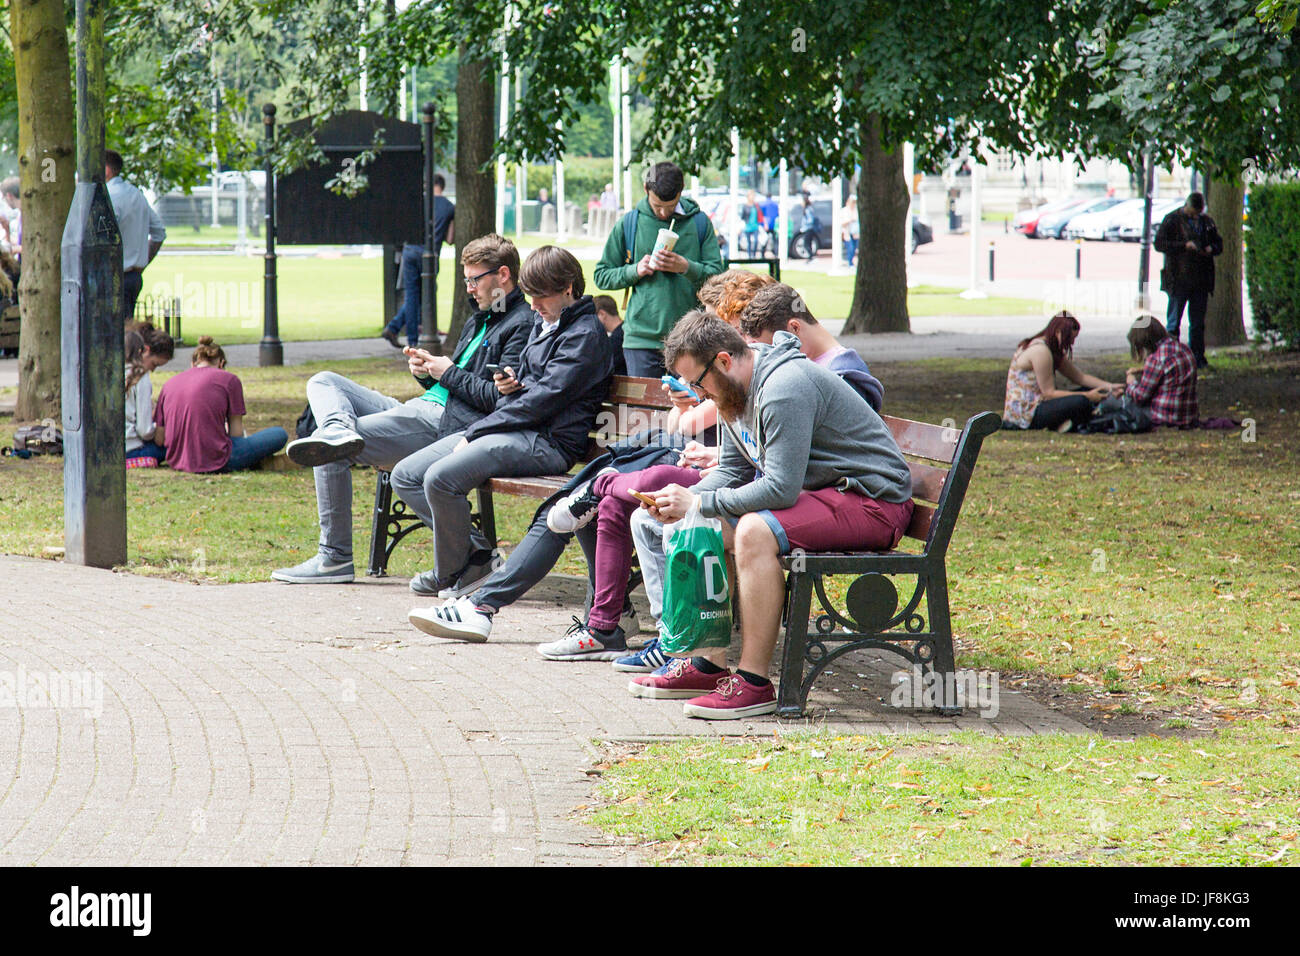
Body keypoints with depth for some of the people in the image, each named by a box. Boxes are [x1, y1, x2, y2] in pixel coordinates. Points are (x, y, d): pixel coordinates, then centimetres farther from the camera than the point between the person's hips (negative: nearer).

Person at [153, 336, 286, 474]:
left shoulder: (169, 383, 12)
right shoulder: (229, 380, 1)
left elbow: (159, 440, 10)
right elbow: (236, 433, 0)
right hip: (215, 462, -6)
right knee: (280, 434, 6)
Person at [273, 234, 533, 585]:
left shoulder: (522, 326, -7)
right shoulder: (480, 319, 25)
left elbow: (500, 398, -18)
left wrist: (448, 373, -9)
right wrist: (426, 370, 7)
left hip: (446, 425, -11)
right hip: (420, 411, 11)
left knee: (333, 454, -16)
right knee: (323, 382, 6)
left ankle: (334, 557, -12)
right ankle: (338, 430, -28)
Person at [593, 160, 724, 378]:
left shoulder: (699, 223, 6)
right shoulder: (629, 224, 7)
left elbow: (717, 274, 1)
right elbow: (602, 276, 10)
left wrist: (687, 268, -16)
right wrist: (635, 271, -6)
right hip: (641, 336, 0)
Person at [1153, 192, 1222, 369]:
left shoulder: (1207, 222, 13)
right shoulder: (1172, 220, -3)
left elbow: (1219, 244, 21)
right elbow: (1159, 244, -10)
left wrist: (1211, 249, -3)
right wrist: (1185, 246, -18)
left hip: (1201, 280, 5)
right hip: (1178, 279, -5)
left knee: (1198, 323, 10)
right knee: (1173, 322, -2)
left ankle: (1198, 359, 16)